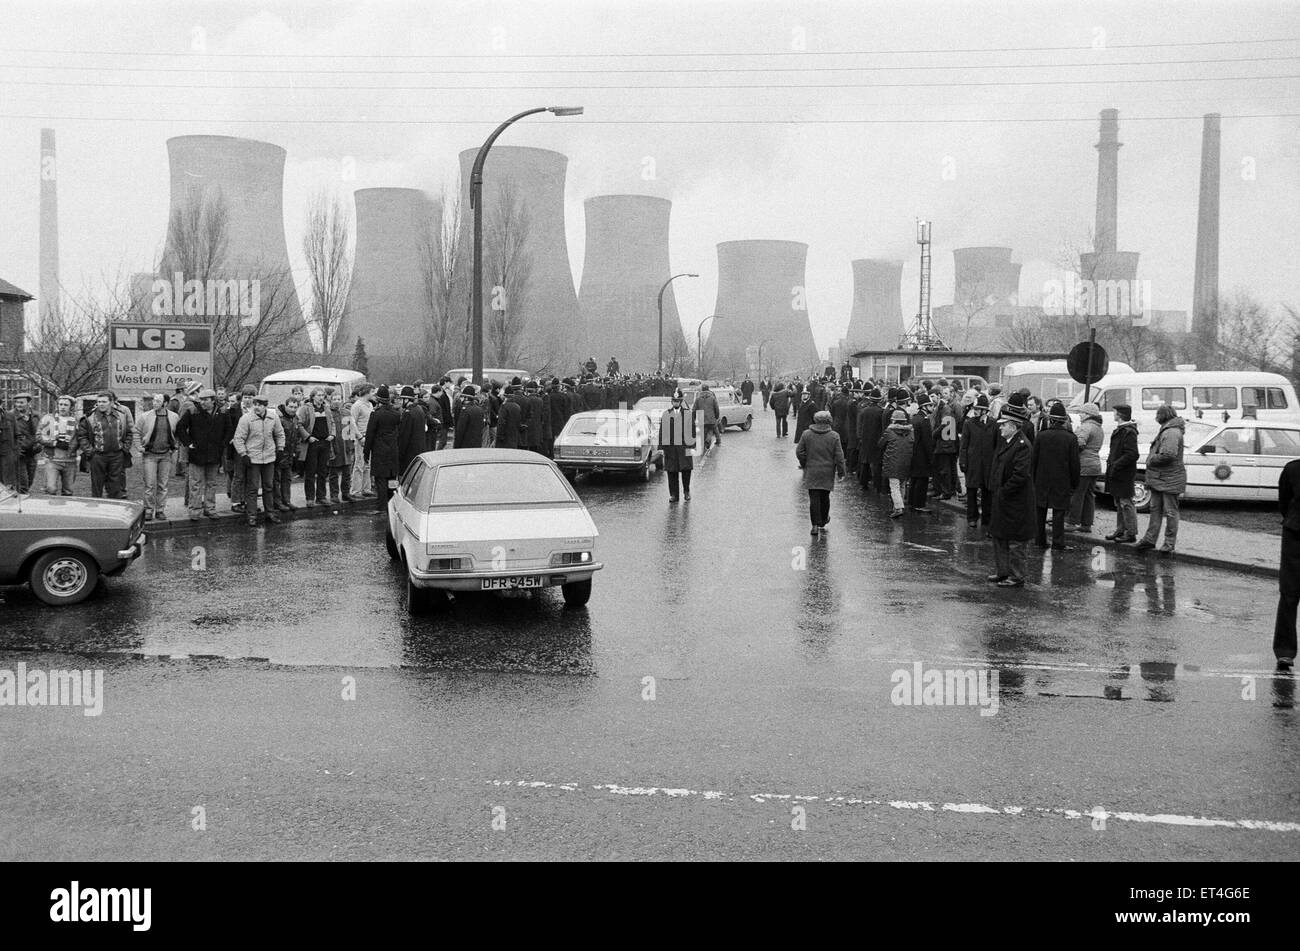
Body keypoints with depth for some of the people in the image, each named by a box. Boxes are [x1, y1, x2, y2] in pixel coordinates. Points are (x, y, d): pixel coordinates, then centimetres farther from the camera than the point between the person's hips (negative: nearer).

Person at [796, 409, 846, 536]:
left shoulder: (806, 434, -3)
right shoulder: (834, 436, -6)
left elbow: (799, 452, 0)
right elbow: (839, 456, -5)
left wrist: (804, 464, 15)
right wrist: (840, 472, 3)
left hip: (811, 472, 0)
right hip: (828, 473, 1)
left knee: (814, 499, -1)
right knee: (825, 498, 15)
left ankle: (816, 525, -8)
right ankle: (822, 523, 27)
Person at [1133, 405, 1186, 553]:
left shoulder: (1172, 432, -19)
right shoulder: (1166, 431, 15)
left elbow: (1168, 455, -30)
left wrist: (1151, 460, -17)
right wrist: (1151, 460, 6)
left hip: (1169, 479, -10)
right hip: (1159, 478, 10)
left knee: (1170, 512, 0)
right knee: (1156, 509, 12)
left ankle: (1169, 543, 6)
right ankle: (1150, 539, 18)